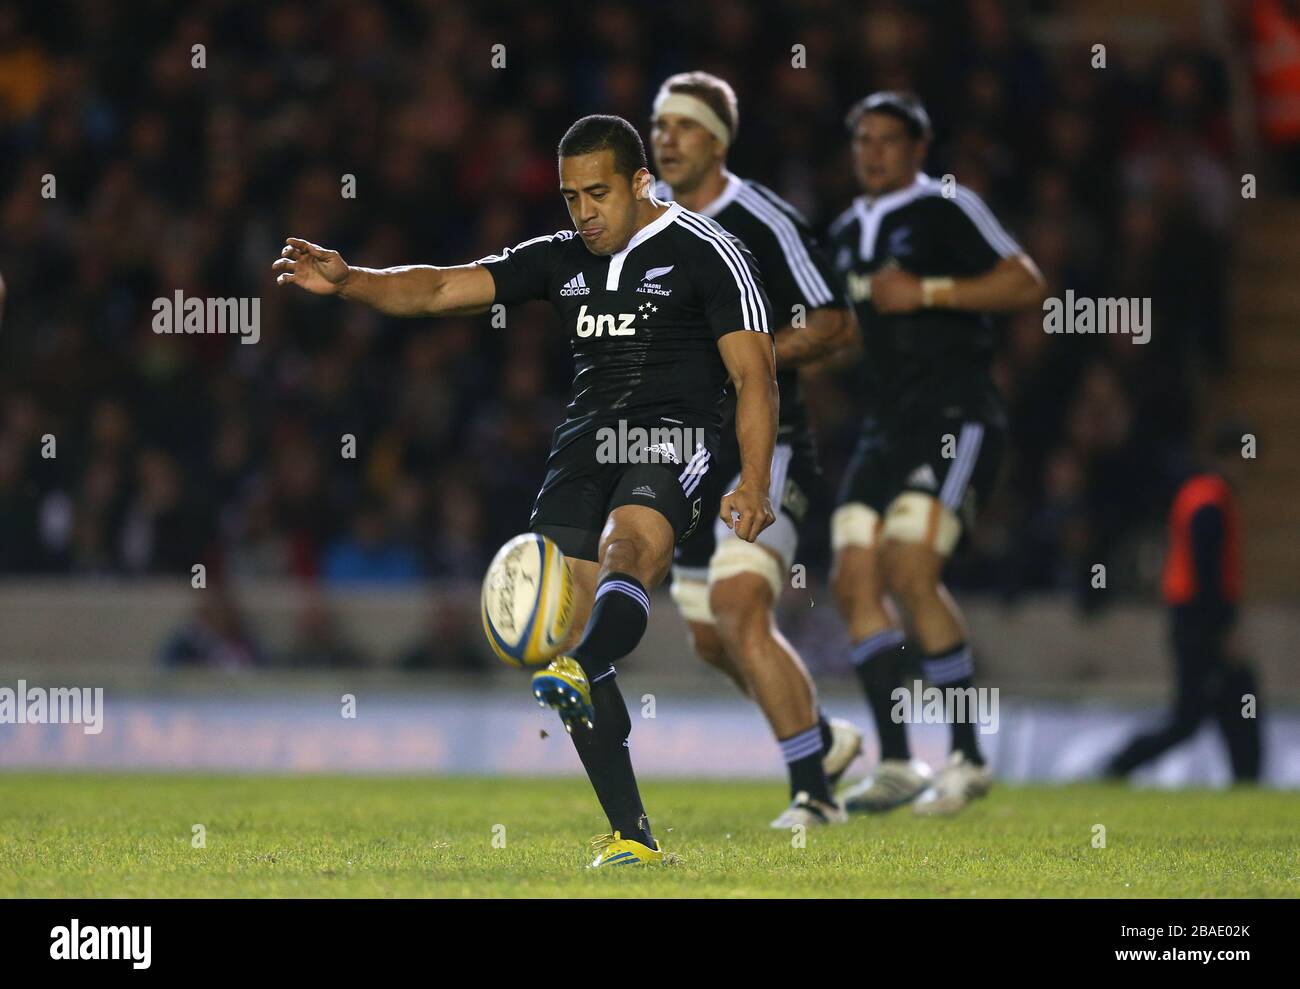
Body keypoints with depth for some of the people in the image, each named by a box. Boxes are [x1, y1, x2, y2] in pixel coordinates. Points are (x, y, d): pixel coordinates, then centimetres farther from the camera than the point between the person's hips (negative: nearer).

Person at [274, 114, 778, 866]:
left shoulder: (707, 253, 0)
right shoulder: (561, 260, 17)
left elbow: (754, 373, -6)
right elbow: (441, 289, 13)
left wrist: (754, 485, -19)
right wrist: (349, 283, -5)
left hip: (674, 437, -5)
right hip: (586, 442, 5)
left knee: (627, 550, -36)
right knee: (567, 624, -9)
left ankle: (580, 675, -67)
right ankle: (633, 838, -6)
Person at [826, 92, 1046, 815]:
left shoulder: (947, 210, -4)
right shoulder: (847, 234, 20)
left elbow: (1028, 285, -12)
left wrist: (929, 292, -17)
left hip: (958, 420, -8)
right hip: (889, 424, 8)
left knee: (910, 570, -20)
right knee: (855, 579, -5)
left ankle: (968, 757, -11)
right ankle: (897, 764, -4)